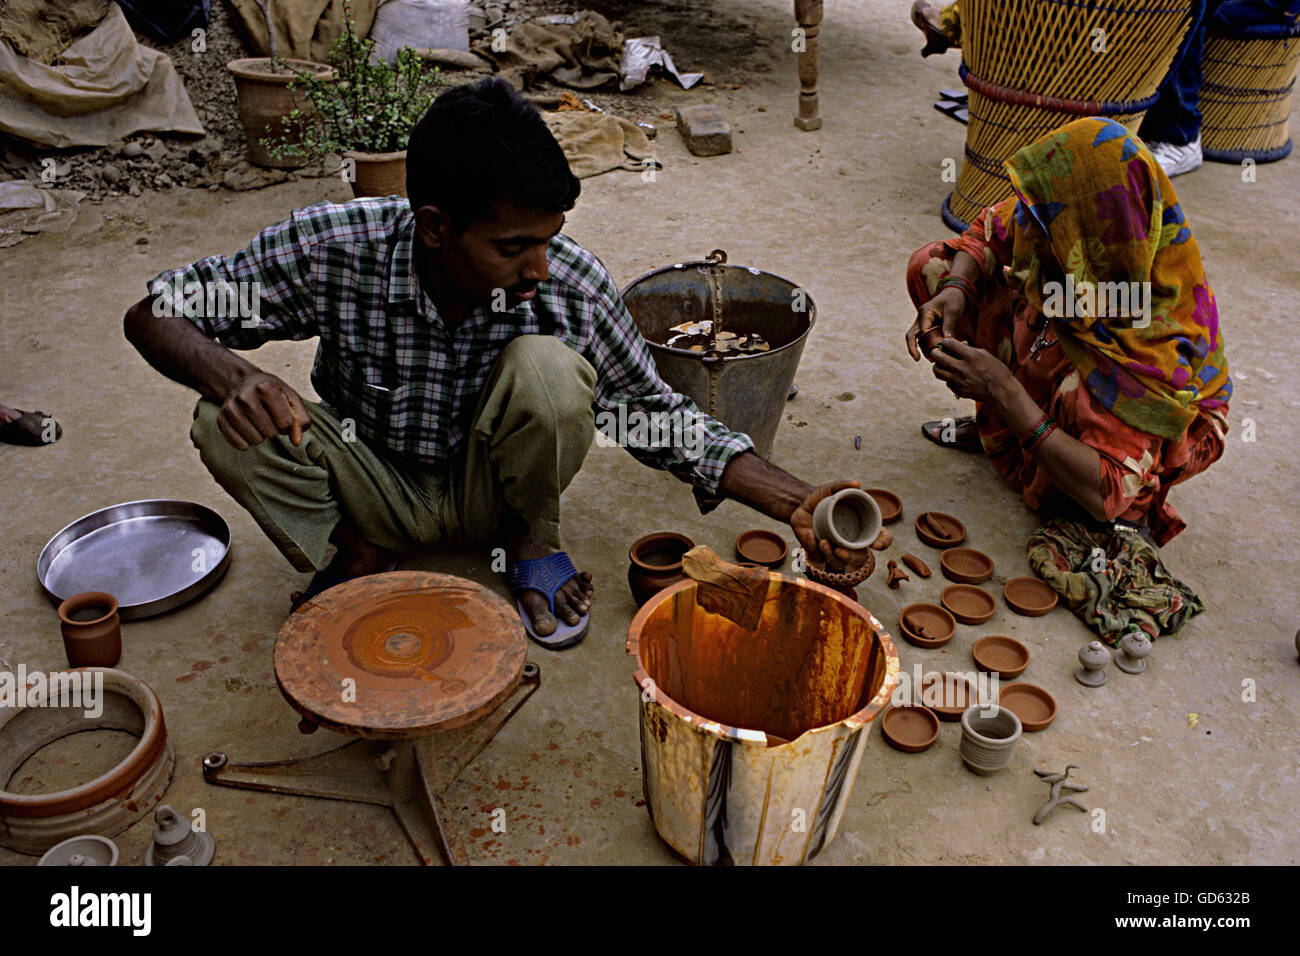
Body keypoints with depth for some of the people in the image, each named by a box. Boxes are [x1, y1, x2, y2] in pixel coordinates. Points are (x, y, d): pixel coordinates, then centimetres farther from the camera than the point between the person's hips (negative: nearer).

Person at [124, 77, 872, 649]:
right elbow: (155, 313, -16)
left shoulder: (571, 286, -24)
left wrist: (796, 504, -23)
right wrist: (233, 376, -38)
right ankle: (356, 556, -1)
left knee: (547, 368, -31)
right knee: (229, 425, -28)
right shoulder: (333, 248, -26)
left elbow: (664, 420, -13)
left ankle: (533, 539, -2)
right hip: (374, 489, 1)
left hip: (488, 490, 0)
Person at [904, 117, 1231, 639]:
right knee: (931, 267, -7)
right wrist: (955, 291, -26)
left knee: (1075, 391, -44)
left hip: (1168, 434, -6)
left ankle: (1131, 515, -11)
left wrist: (1003, 390, -44)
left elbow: (1106, 491, -42)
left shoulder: (1151, 337, -42)